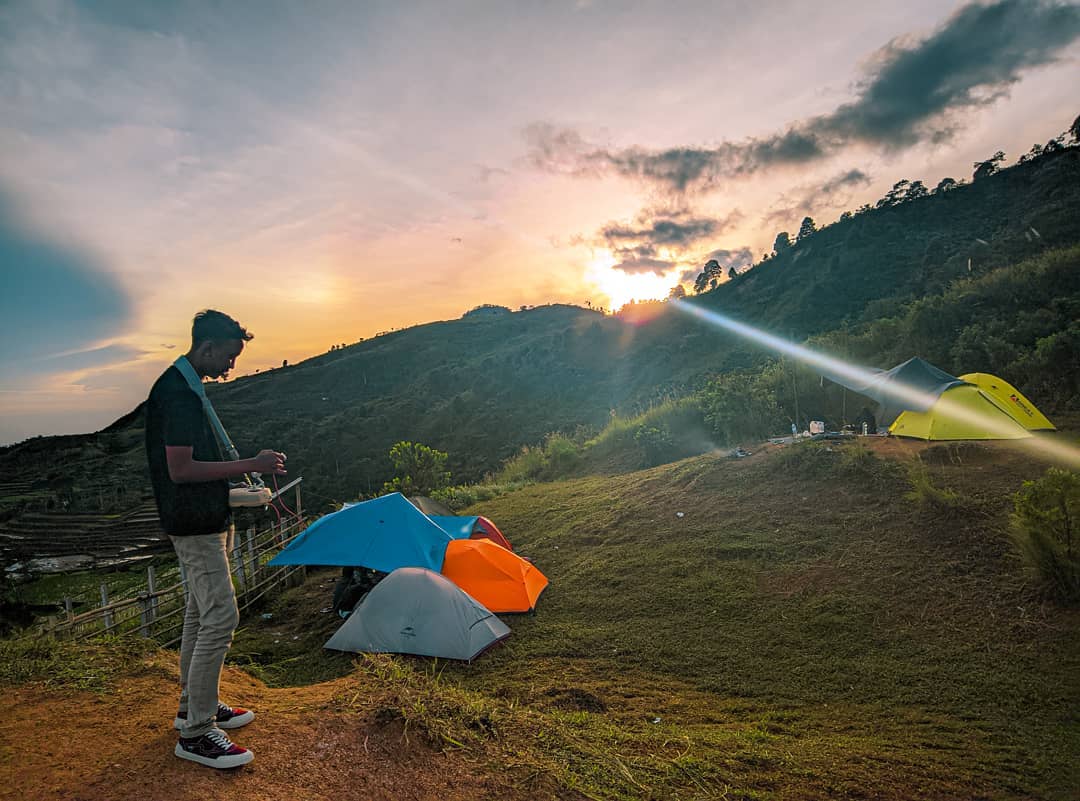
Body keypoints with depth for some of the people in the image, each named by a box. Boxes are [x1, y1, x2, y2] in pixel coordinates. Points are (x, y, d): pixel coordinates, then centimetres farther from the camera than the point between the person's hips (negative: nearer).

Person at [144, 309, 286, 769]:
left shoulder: (187, 388, 13)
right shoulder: (177, 394, -20)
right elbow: (180, 469, -25)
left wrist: (241, 471, 12)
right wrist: (250, 466, -22)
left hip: (207, 521, 11)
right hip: (196, 526, -11)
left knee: (201, 613, 18)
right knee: (220, 617, -8)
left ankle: (194, 704, 32)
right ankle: (196, 733, 3)